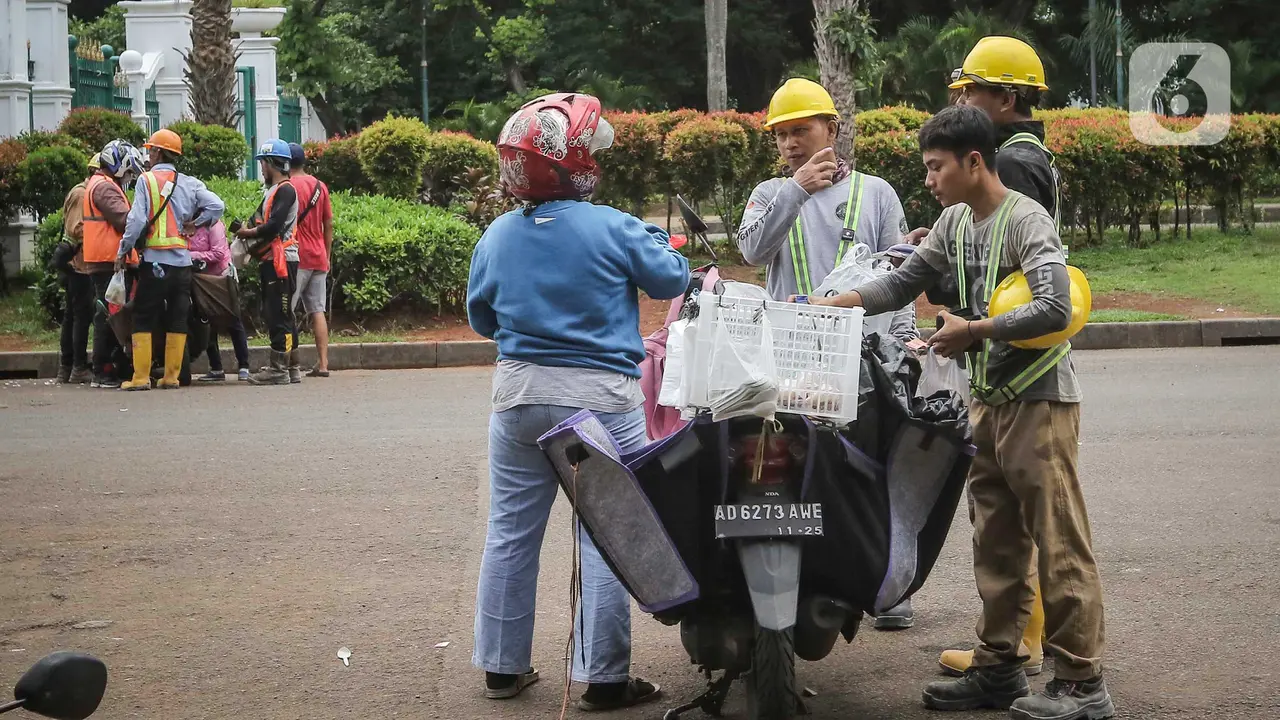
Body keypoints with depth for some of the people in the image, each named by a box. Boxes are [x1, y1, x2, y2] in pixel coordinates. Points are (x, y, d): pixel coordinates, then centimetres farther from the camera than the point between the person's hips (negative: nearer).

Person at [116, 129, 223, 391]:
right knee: (177, 320, 9)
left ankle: (141, 377, 0)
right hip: (183, 259, 4)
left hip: (155, 259, -4)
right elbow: (216, 205, -3)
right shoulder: (189, 183, 6)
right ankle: (171, 376, 9)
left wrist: (122, 252, -3)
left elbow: (137, 220, -11)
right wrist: (194, 225, 7)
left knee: (144, 319, 3)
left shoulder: (147, 180, -6)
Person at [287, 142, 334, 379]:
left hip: (297, 258, -6)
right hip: (319, 259, 6)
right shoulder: (320, 186, 10)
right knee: (317, 311, 6)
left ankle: (292, 365, -8)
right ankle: (323, 364, 1)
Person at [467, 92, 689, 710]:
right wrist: (654, 242, 19)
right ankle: (603, 678, 4)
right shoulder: (612, 229, -12)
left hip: (518, 397, 4)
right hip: (599, 400, -4)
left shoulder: (497, 236, 1)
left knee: (510, 534, 13)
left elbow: (481, 318, 12)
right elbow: (673, 279, 0)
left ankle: (503, 666, 21)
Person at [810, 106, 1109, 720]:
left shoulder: (1025, 220, -14)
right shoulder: (954, 222, 11)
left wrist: (972, 330, -17)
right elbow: (902, 284, 15)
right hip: (987, 399, 9)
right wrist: (826, 307, 4)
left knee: (1058, 543, -6)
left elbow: (1054, 310, -24)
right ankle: (999, 668, 21)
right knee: (994, 542, 13)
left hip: (1038, 399, -8)